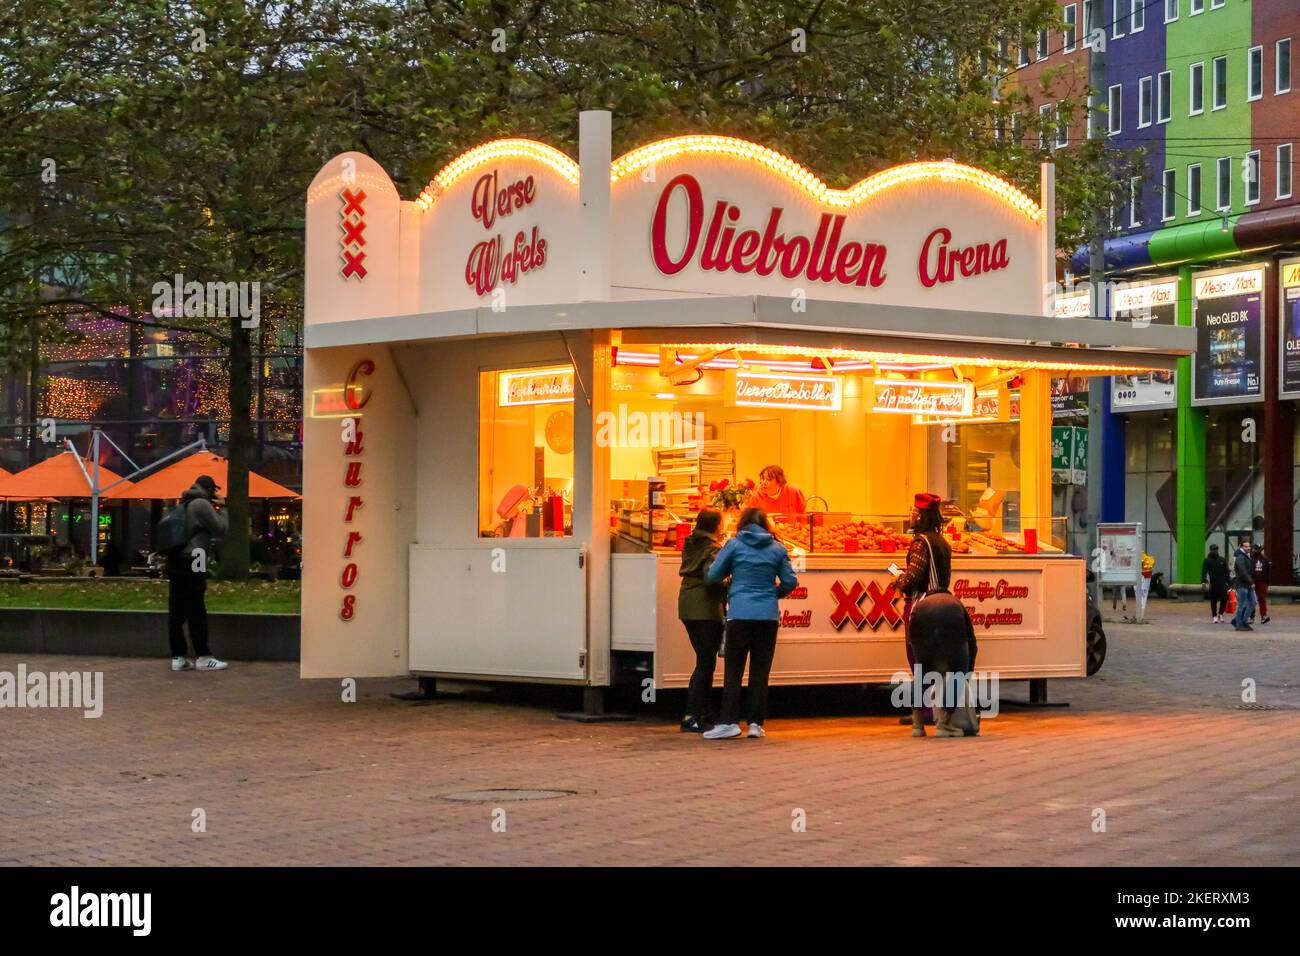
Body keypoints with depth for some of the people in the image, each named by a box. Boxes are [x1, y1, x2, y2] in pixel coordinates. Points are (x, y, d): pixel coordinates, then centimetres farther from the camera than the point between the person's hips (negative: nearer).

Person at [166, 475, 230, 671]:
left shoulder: (184, 505, 20)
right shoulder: (202, 505, -8)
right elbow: (220, 531, -5)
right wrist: (222, 514, 10)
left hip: (175, 562, 9)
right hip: (192, 564, -9)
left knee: (177, 612, 7)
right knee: (196, 612, -5)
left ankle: (178, 657, 8)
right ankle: (203, 657, -3)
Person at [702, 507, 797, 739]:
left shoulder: (734, 545, 0)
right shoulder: (777, 549, 5)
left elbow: (714, 575, 3)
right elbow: (790, 581, 5)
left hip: (740, 614, -2)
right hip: (768, 616, 2)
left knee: (733, 670, 1)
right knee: (760, 670, 7)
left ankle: (728, 721, -7)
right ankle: (755, 722, 4)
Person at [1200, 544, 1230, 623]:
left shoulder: (1222, 559, 11)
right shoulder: (1207, 560, 1)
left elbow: (1226, 572, 15)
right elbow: (1204, 572, -6)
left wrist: (1228, 582, 10)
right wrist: (1203, 582, -19)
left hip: (1222, 583, 3)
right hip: (1213, 584, -3)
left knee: (1224, 599, -4)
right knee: (1213, 600, 0)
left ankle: (1220, 614, 15)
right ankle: (1214, 617, 8)